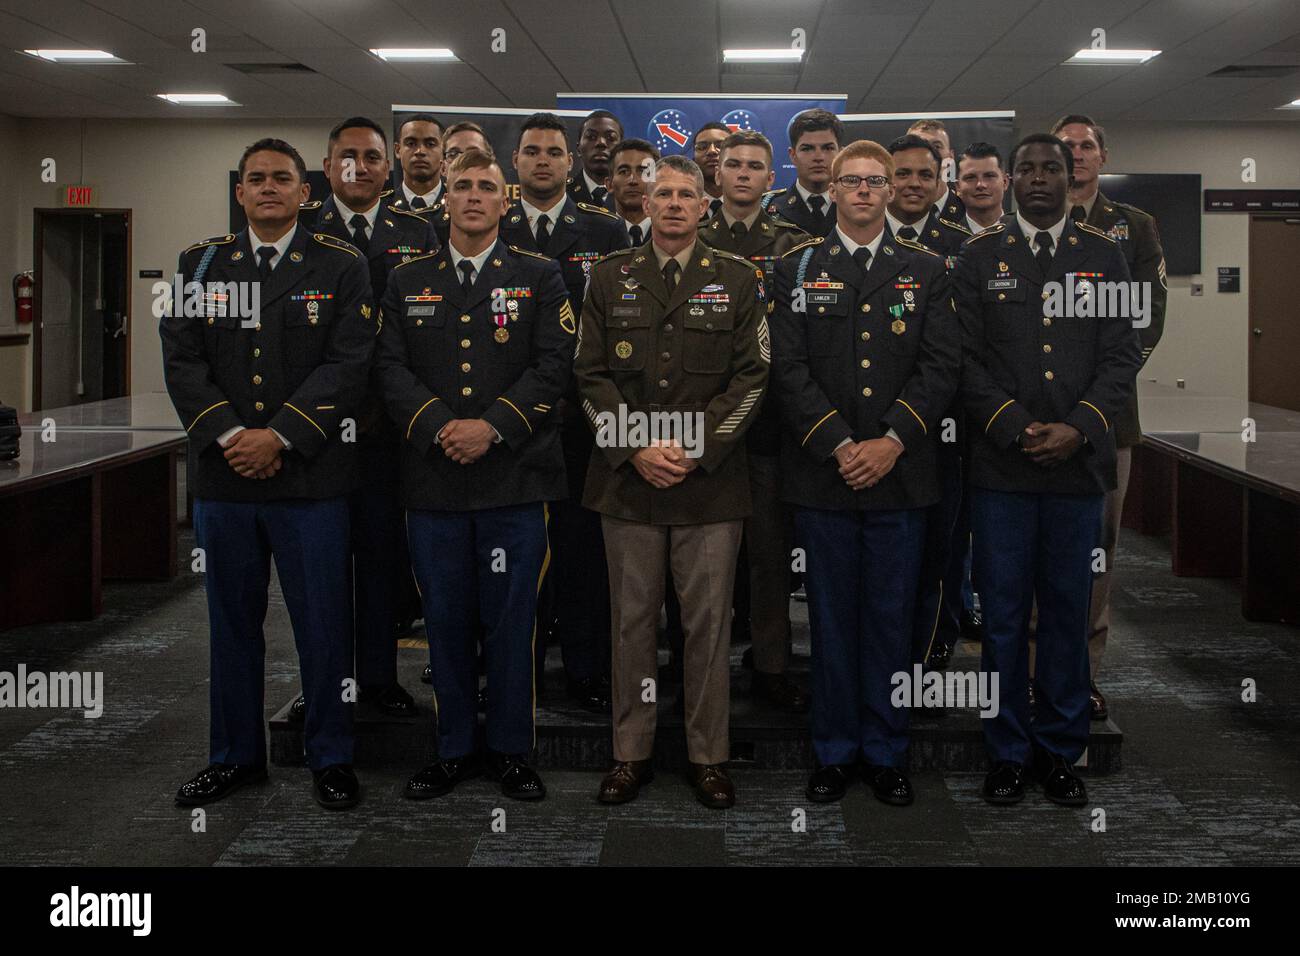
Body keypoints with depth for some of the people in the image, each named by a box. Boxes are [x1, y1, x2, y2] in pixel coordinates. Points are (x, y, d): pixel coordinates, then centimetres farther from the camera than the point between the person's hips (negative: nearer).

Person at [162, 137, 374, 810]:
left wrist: (279, 435, -14)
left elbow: (348, 363, -6)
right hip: (221, 476, 3)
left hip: (311, 478, -2)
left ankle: (330, 756, 17)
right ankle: (236, 754, 25)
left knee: (323, 621, 2)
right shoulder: (199, 264, 11)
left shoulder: (341, 268, 3)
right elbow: (181, 358, 3)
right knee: (232, 621, 11)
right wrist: (228, 435, -10)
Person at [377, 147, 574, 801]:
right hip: (433, 479, 2)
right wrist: (440, 427, -12)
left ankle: (511, 750, 16)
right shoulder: (407, 282, 12)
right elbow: (392, 368, 4)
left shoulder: (540, 277, 6)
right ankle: (454, 749, 21)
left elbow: (552, 365, -4)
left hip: (515, 477, -2)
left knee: (511, 620, 3)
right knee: (446, 619, 8)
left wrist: (491, 426, -15)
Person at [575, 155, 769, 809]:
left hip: (710, 482, -1)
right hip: (627, 479, 1)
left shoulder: (738, 281, 5)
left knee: (708, 623, 3)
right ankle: (631, 752, 19)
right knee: (632, 620, 7)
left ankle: (708, 755, 16)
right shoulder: (610, 279, 8)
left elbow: (751, 377, -1)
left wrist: (695, 450, -11)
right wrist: (637, 449, -8)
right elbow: (591, 375, 5)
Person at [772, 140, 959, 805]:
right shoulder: (797, 268, 6)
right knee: (831, 618, 7)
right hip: (822, 474, 0)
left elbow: (940, 366, 1)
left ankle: (886, 752, 19)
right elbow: (790, 369, -2)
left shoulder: (925, 269, 9)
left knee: (892, 617, 7)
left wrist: (892, 440, -12)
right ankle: (835, 751, 19)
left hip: (900, 473, 1)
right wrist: (838, 445, -12)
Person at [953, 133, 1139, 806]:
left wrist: (1077, 428, -11)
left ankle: (1059, 750, 21)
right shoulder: (980, 257, 6)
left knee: (1067, 610, 8)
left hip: (1077, 466, 1)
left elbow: (1120, 358, 3)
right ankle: (1007, 752, 16)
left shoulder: (1104, 256, 9)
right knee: (1003, 614, 4)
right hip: (1000, 468, -1)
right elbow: (966, 360, 0)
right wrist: (1017, 428, -12)